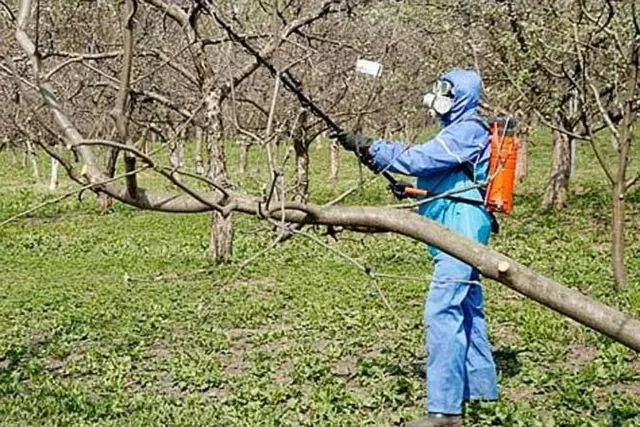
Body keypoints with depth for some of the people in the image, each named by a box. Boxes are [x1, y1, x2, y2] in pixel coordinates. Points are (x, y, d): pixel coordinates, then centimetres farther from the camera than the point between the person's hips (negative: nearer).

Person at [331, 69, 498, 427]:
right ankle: (480, 387, 28)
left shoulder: (467, 131, -12)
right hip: (462, 232, 11)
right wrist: (411, 189, 10)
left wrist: (368, 148, -21)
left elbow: (418, 158, -23)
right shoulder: (461, 130, 20)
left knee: (443, 313, -15)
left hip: (461, 231, -11)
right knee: (467, 310, 17)